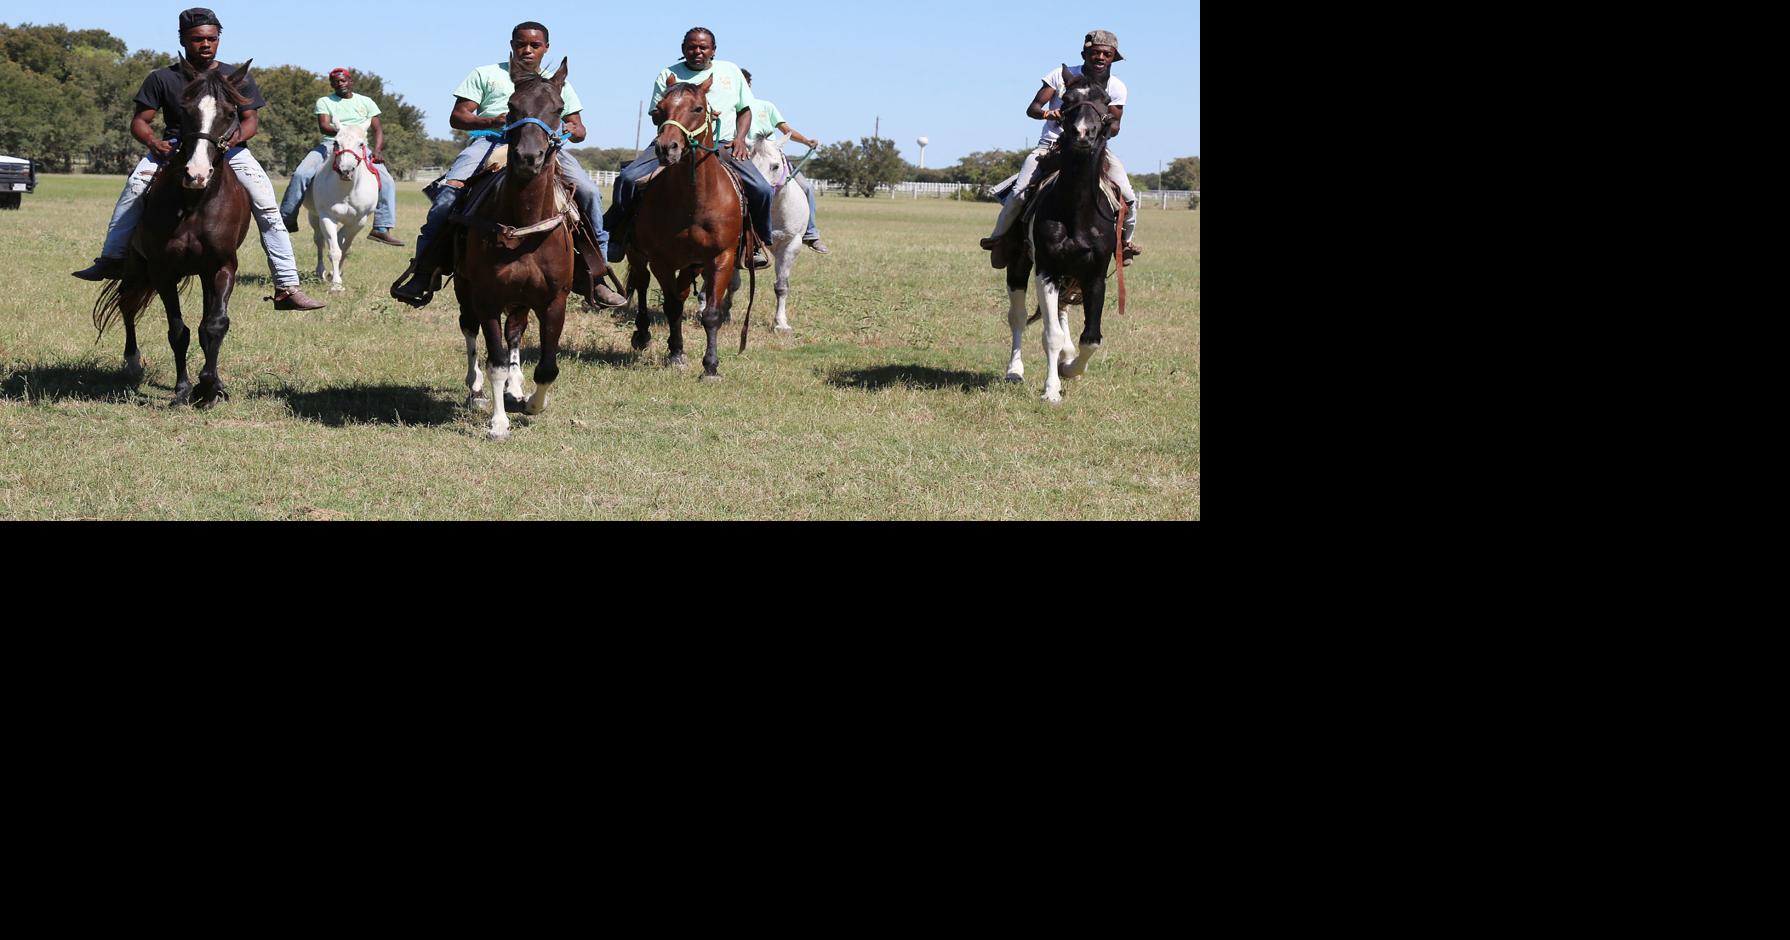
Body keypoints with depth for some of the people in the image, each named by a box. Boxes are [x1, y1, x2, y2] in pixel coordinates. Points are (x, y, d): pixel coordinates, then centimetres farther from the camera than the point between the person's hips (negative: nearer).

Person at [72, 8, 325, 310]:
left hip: (229, 149, 0)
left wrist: (238, 135, -23)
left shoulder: (237, 78, 3)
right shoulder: (163, 79, 0)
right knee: (136, 185, -27)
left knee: (267, 206, -18)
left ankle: (287, 287, -16)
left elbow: (251, 118, 1)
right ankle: (112, 259, -20)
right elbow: (139, 121, 0)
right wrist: (153, 142, -24)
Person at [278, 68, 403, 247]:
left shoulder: (366, 102, 16)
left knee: (386, 181, -21)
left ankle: (382, 228, -19)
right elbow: (324, 126, -6)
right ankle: (287, 220, -14)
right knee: (301, 174, -23)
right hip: (330, 145, -1)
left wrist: (377, 150, -12)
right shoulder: (325, 102, 11)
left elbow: (377, 130, 8)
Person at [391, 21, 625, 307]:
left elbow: (580, 130, 23)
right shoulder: (486, 75, 18)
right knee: (450, 188, -30)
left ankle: (596, 275, -14)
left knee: (589, 192, -21)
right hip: (491, 140, -2)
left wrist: (571, 130, -3)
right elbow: (457, 118, 10)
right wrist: (492, 121, -11)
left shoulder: (559, 83, 26)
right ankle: (424, 270, -28)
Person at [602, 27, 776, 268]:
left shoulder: (730, 71, 13)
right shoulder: (669, 75, 9)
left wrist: (740, 138, 0)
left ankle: (757, 242, 5)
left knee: (761, 189, -19)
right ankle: (617, 239, -7)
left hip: (721, 145, 1)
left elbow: (745, 110, 19)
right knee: (627, 179, -21)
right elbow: (656, 117, 8)